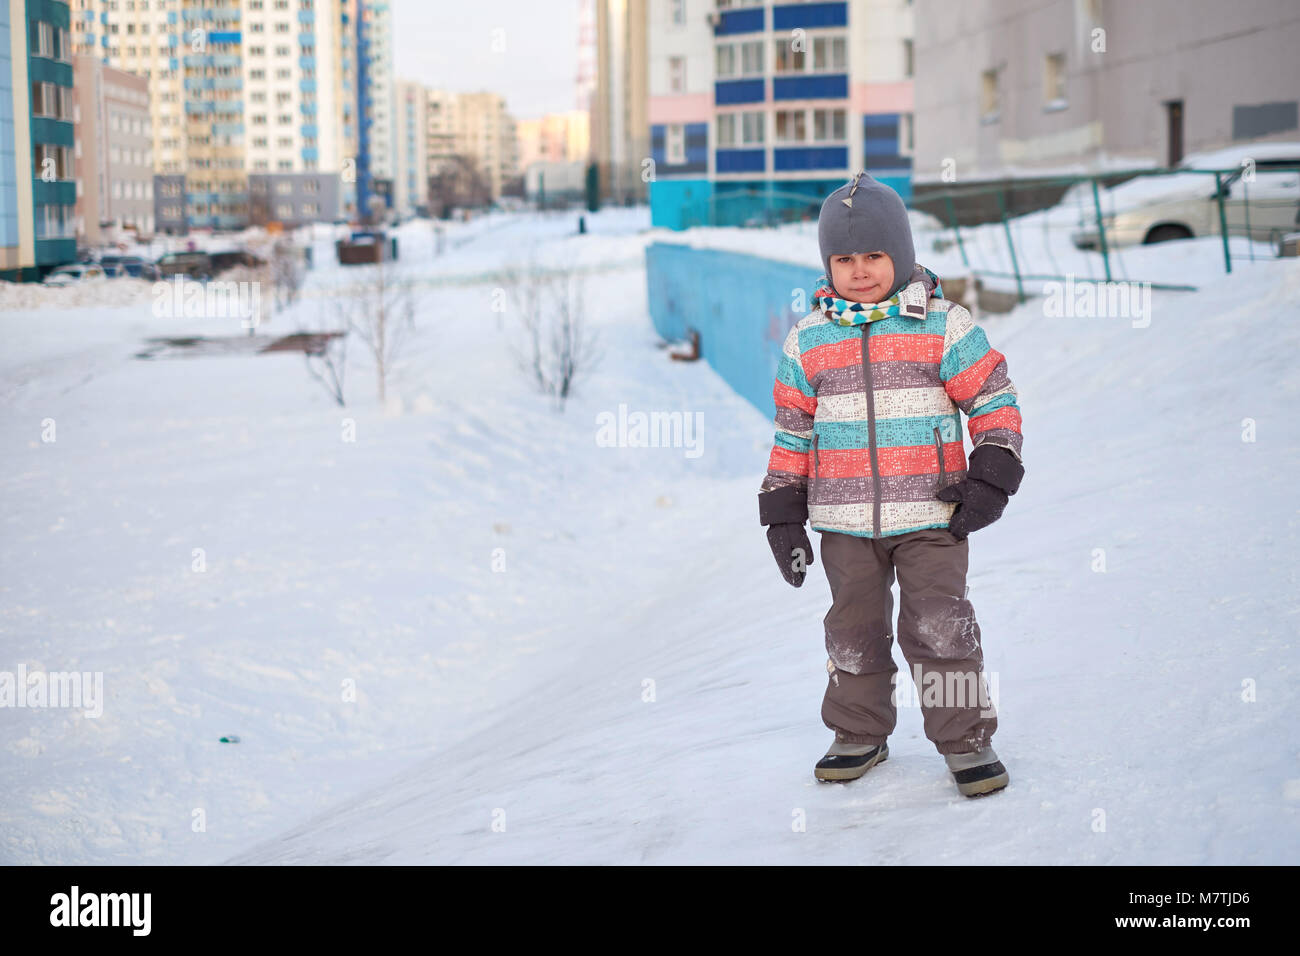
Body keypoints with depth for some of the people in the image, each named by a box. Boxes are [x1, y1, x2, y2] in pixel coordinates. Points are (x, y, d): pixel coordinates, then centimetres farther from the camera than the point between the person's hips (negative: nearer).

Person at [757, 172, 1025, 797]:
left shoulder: (945, 327, -2)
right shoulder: (807, 340, 5)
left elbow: (995, 402, 2)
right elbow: (792, 430, 12)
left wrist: (990, 481, -7)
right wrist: (783, 515, 9)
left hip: (930, 514, -3)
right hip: (844, 522, 3)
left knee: (940, 627, -5)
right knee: (854, 631, 12)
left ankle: (965, 739, 8)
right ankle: (860, 734, 29)